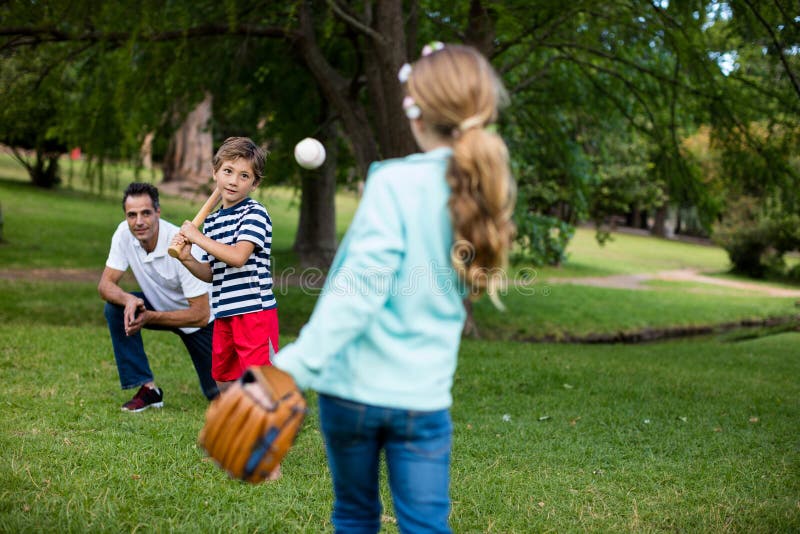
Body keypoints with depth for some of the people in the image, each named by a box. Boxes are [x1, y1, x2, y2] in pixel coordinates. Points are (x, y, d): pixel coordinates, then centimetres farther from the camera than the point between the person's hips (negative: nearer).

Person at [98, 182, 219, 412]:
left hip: (201, 319, -4)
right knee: (115, 308, -24)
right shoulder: (124, 233, -19)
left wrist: (149, 318, -37)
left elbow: (201, 315, -31)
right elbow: (105, 284, -15)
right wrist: (128, 299, -37)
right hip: (161, 305, 4)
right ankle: (148, 389, -14)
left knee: (219, 395, -3)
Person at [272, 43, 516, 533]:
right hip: (424, 396, 3)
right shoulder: (485, 194, 1)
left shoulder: (397, 182, -15)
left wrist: (297, 365, -24)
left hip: (353, 387, -3)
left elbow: (360, 287, -23)